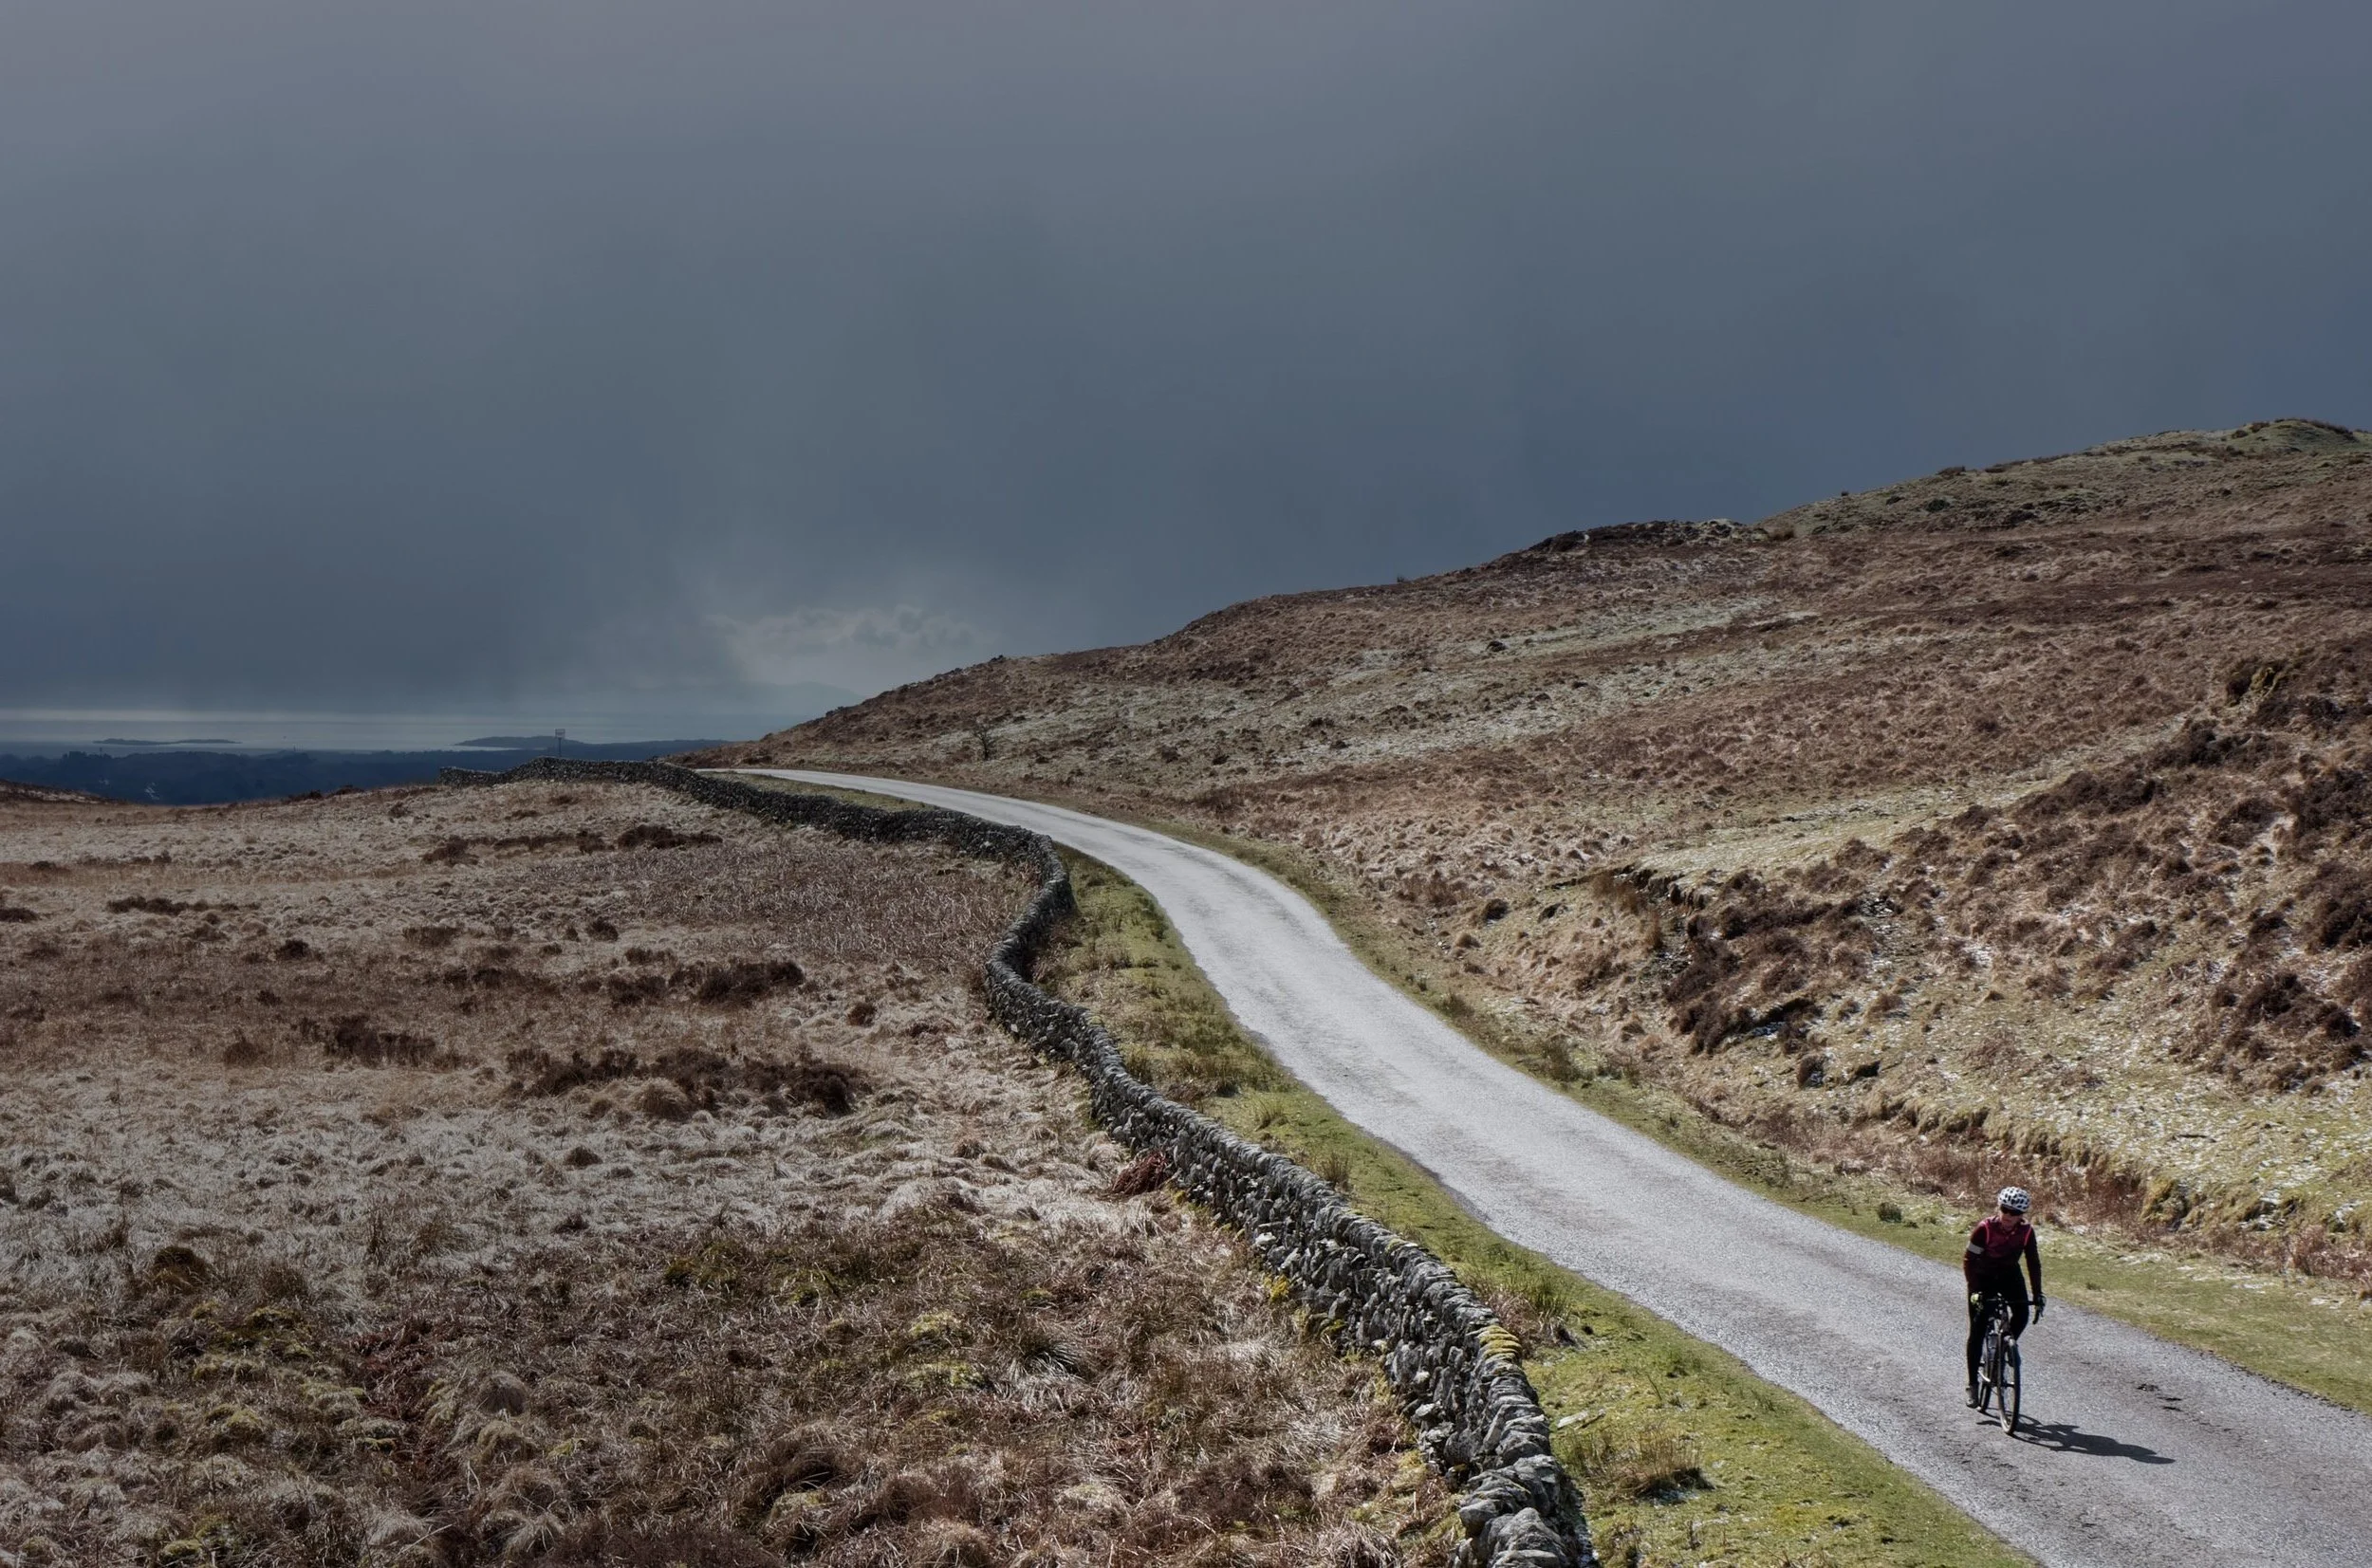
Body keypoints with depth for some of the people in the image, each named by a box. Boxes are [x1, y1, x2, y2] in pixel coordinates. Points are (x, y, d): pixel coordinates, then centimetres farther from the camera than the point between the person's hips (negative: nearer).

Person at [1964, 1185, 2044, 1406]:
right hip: (1983, 1277, -3)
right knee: (1977, 1330, -7)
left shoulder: (2026, 1231, -17)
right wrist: (1974, 1290, -31)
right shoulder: (1985, 1228, -26)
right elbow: (1968, 1260, -22)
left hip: (2009, 1275, 3)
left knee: (2021, 1314, -23)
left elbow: (2033, 1263, -9)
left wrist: (2038, 1295, -15)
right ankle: (1972, 1384, 2)